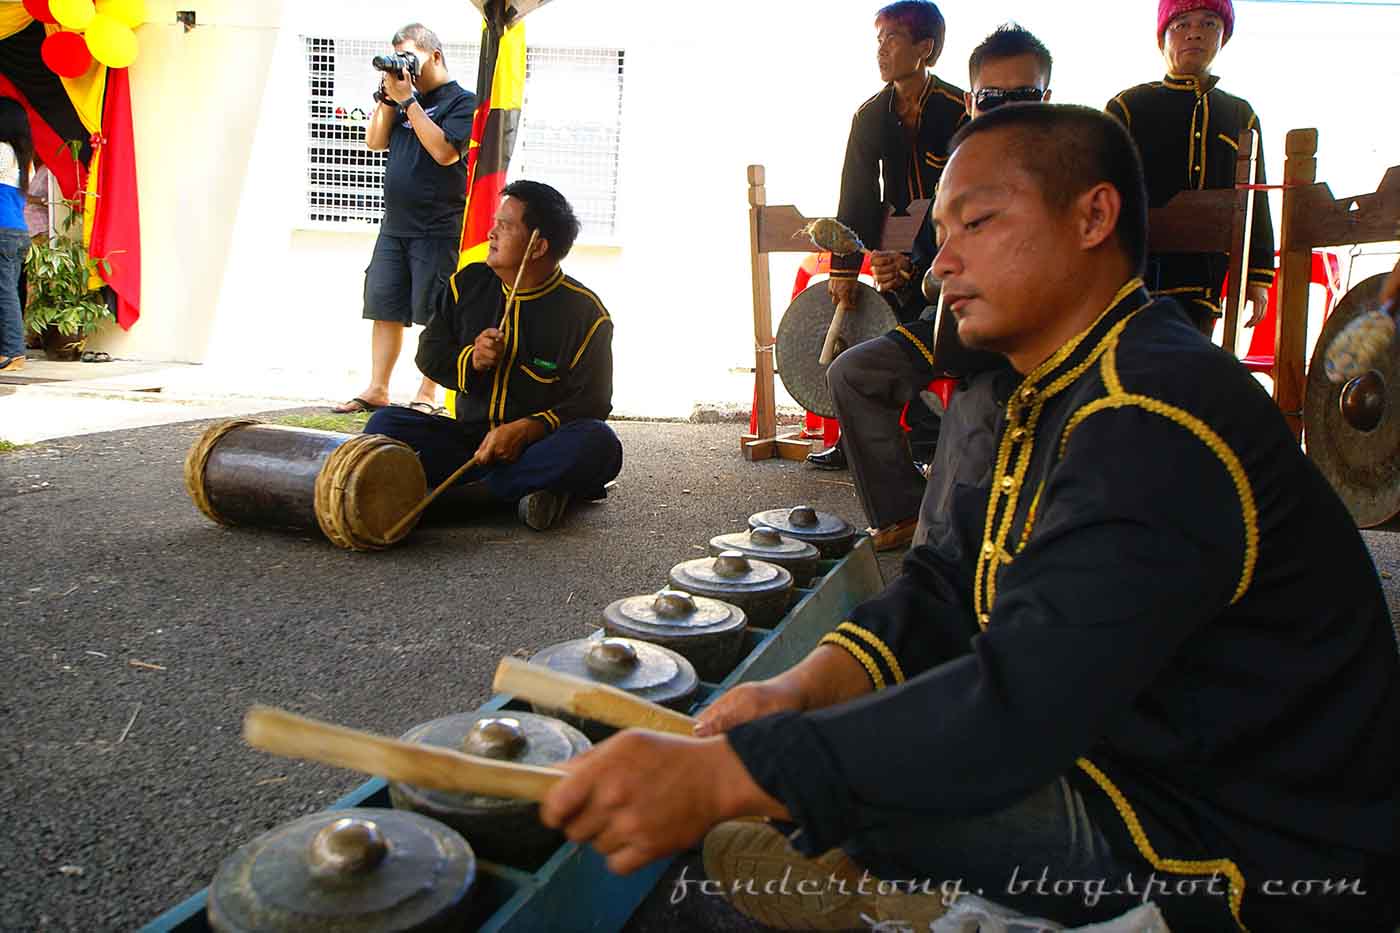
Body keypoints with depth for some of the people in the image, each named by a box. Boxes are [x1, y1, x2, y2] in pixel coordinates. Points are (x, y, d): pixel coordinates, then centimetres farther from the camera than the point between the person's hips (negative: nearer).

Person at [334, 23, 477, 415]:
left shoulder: (462, 101, -4)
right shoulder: (402, 99, 17)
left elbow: (444, 151, -18)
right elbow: (375, 142, 11)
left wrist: (408, 100, -14)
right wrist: (388, 96, 1)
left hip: (438, 230, -7)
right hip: (394, 225, 7)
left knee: (435, 315, -3)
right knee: (385, 309, 6)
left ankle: (427, 396, 3)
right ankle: (377, 390, 12)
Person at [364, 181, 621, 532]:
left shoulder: (584, 311, -7)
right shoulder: (469, 283, 6)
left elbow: (590, 402, -11)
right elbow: (429, 353, 12)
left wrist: (527, 430, -27)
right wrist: (470, 361, -11)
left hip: (539, 444, -4)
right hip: (470, 436, 4)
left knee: (599, 445, -34)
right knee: (385, 424, -20)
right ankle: (525, 486, -28)